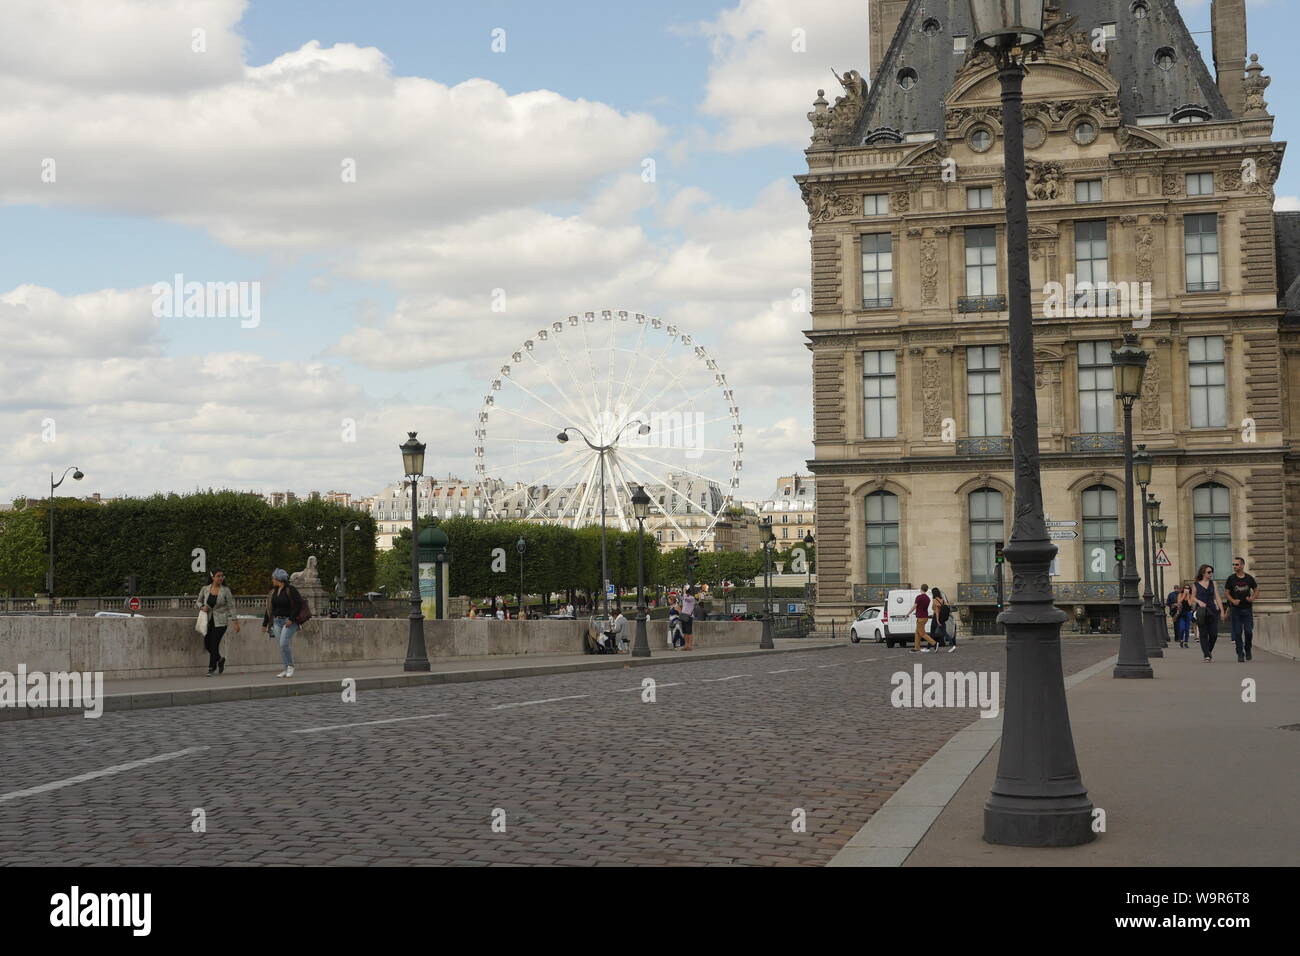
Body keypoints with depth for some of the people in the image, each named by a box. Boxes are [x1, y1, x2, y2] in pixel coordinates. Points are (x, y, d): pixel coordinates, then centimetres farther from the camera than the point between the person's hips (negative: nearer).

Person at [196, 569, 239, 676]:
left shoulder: (226, 591, -6)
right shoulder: (205, 589, 0)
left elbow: (231, 607, -4)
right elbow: (199, 601, 14)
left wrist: (236, 622, -7)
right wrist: (202, 607, -9)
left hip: (220, 622, -3)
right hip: (208, 621, 3)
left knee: (214, 644, -9)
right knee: (207, 644, 6)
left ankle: (212, 669, 5)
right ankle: (220, 660, 34)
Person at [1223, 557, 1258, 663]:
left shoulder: (1249, 578, 4)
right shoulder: (1231, 578, 1)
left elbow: (1256, 590, 12)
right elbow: (1226, 592, 2)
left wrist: (1253, 598, -8)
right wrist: (1232, 600, -15)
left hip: (1247, 608, 1)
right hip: (1235, 609, -1)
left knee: (1249, 631, -4)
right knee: (1238, 633, -2)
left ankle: (1247, 649, 21)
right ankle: (1240, 655, 4)